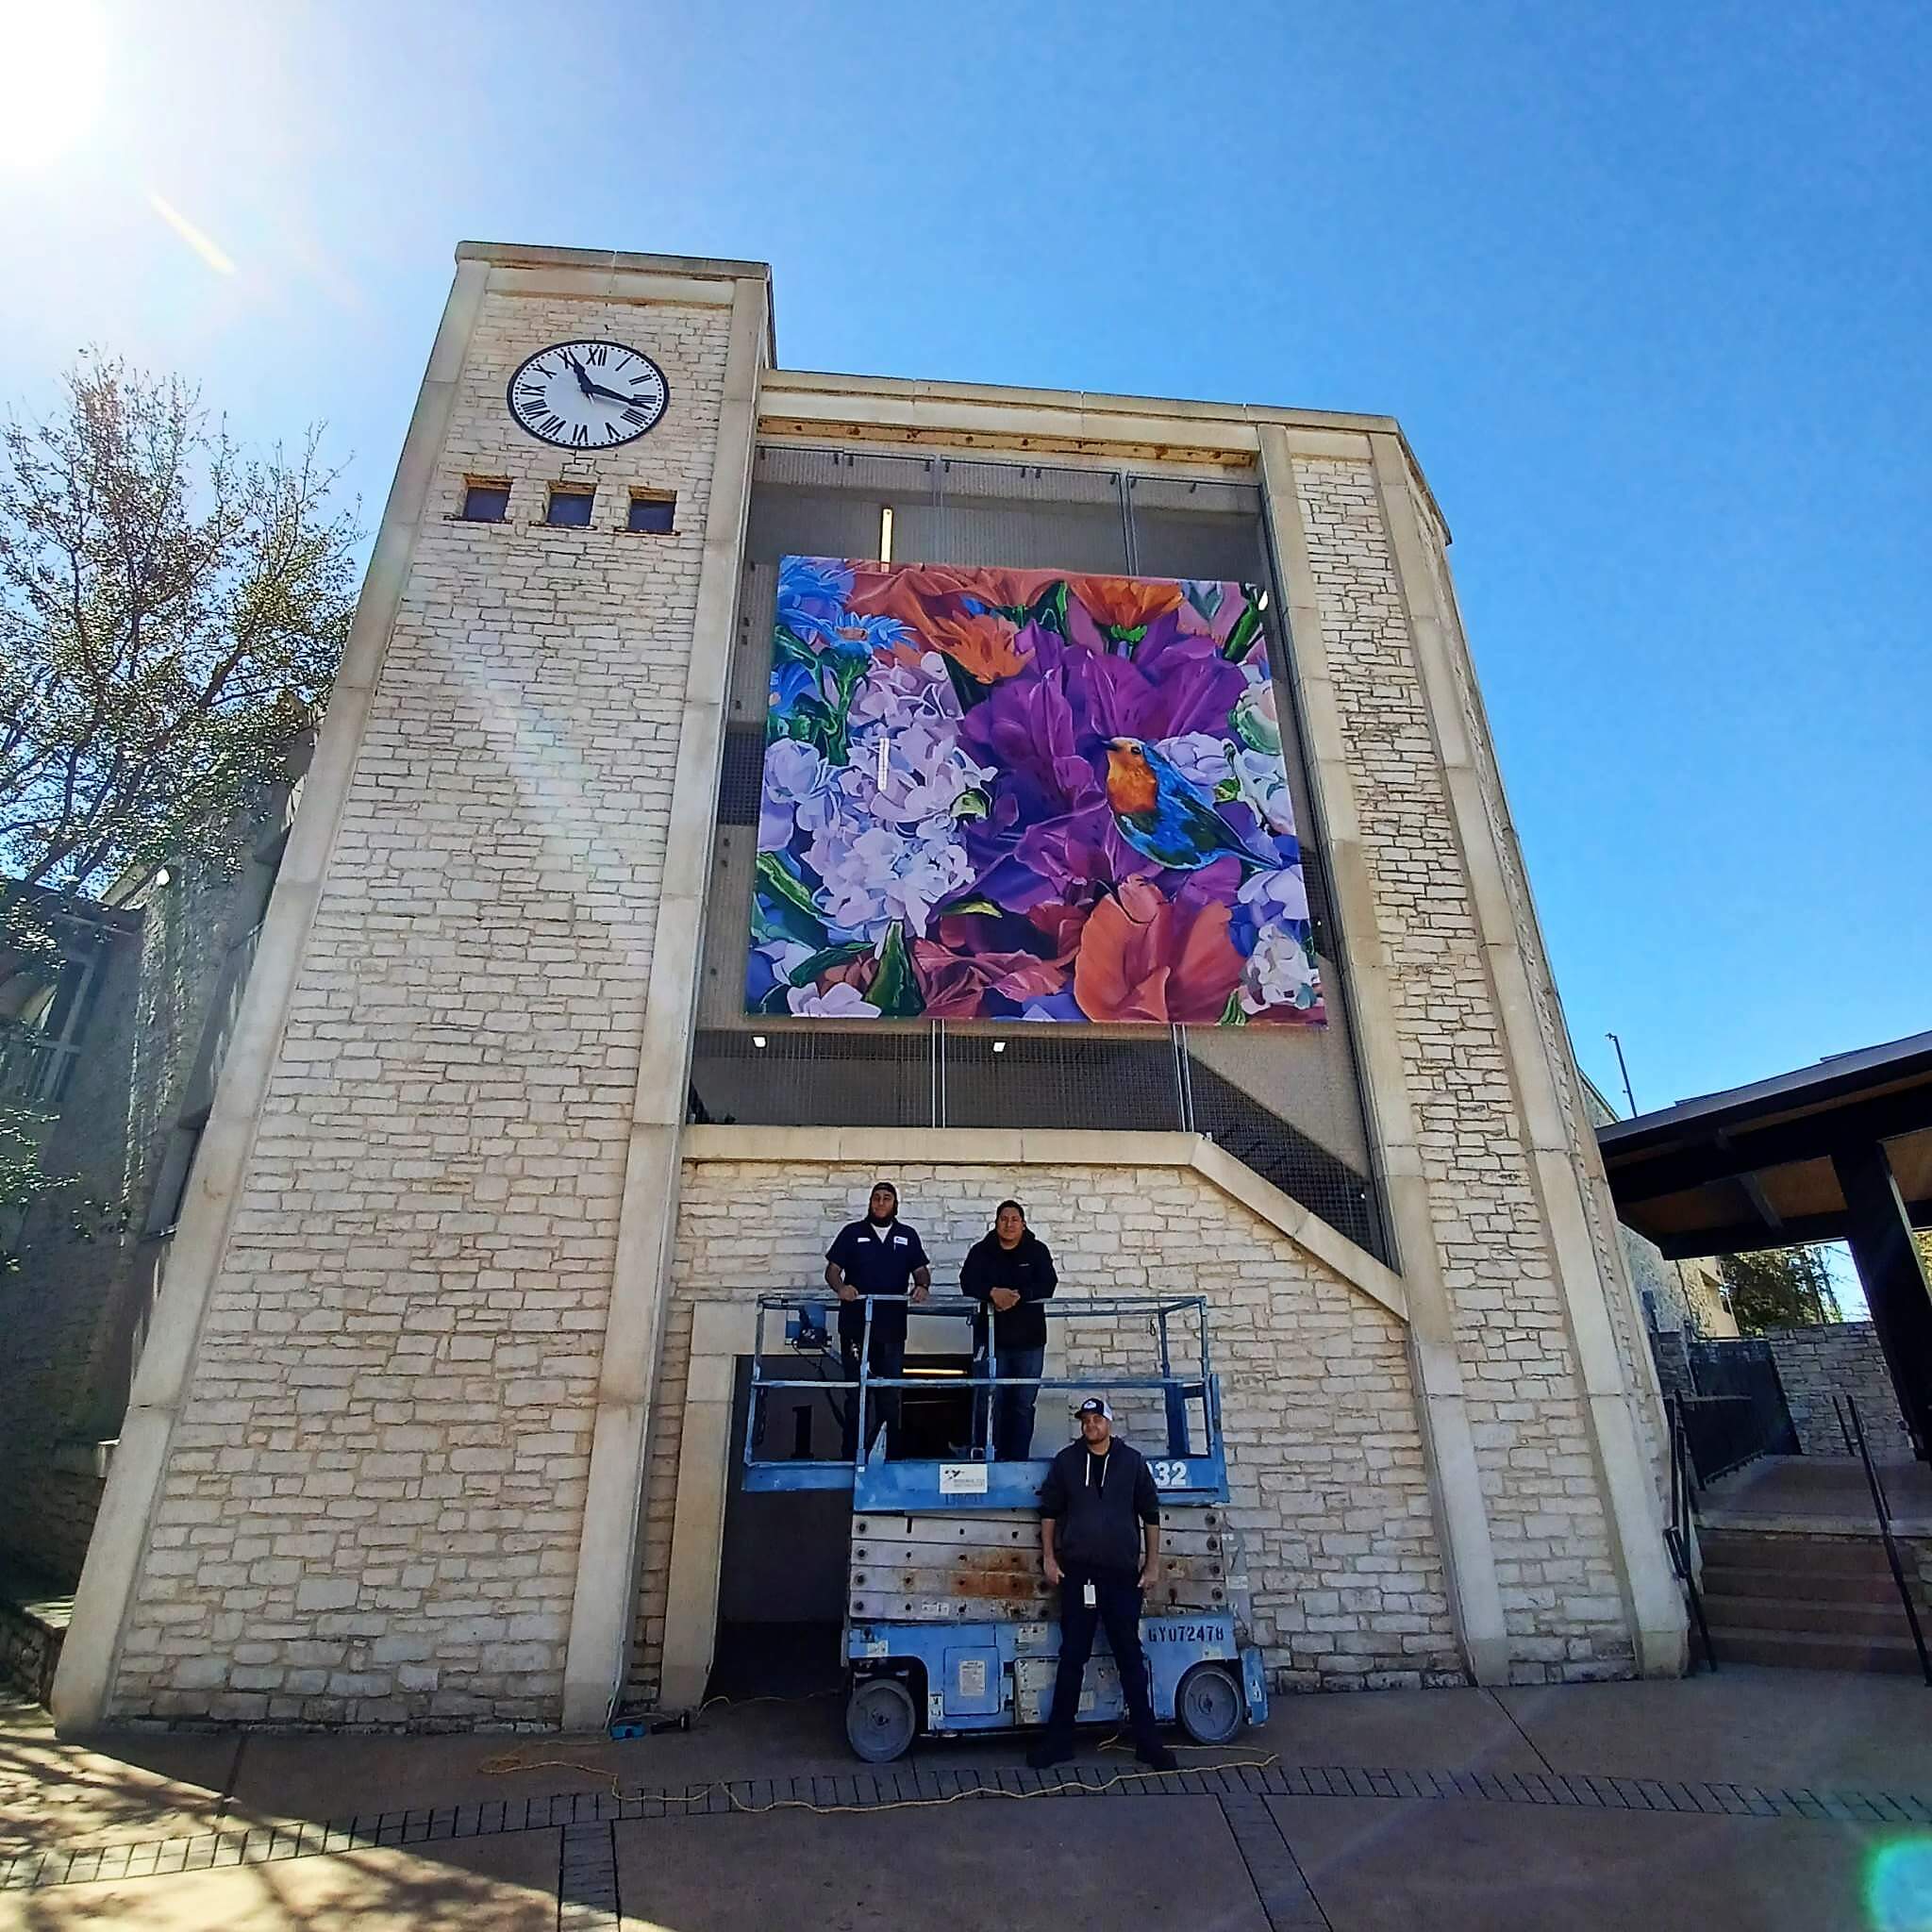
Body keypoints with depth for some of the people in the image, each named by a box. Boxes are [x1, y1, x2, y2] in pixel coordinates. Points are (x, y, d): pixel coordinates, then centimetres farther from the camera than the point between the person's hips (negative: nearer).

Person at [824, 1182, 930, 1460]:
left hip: (892, 1327, 2)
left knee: (890, 1395, 9)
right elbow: (832, 1270, 1)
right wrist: (840, 1287, -20)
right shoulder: (852, 1232, 4)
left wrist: (922, 1285, -15)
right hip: (855, 1325, -2)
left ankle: (891, 1454, 18)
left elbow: (921, 1270, 8)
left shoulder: (908, 1236, 10)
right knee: (856, 1393, 3)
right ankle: (851, 1455, 10)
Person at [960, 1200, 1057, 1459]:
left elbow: (1047, 1284, -9)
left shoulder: (1037, 1251, 4)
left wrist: (1018, 1296, -24)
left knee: (1023, 1404, 6)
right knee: (989, 1401, -3)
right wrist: (993, 1292, -28)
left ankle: (1018, 1458, 14)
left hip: (1029, 1339, 1)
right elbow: (968, 1282, -10)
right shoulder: (981, 1250, 4)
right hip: (990, 1336, -1)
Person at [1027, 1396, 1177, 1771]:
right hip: (1077, 1572, 1)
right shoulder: (1066, 1460, 1)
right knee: (1072, 1656, 8)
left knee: (1130, 1655, 7)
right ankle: (1059, 1739, 18)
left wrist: (1152, 1564, 3)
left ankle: (1146, 1739, 19)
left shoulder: (1132, 1461, 0)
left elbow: (1150, 1513, 5)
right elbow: (1049, 1511, 6)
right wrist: (1049, 1558, 1)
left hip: (1122, 1573, 0)